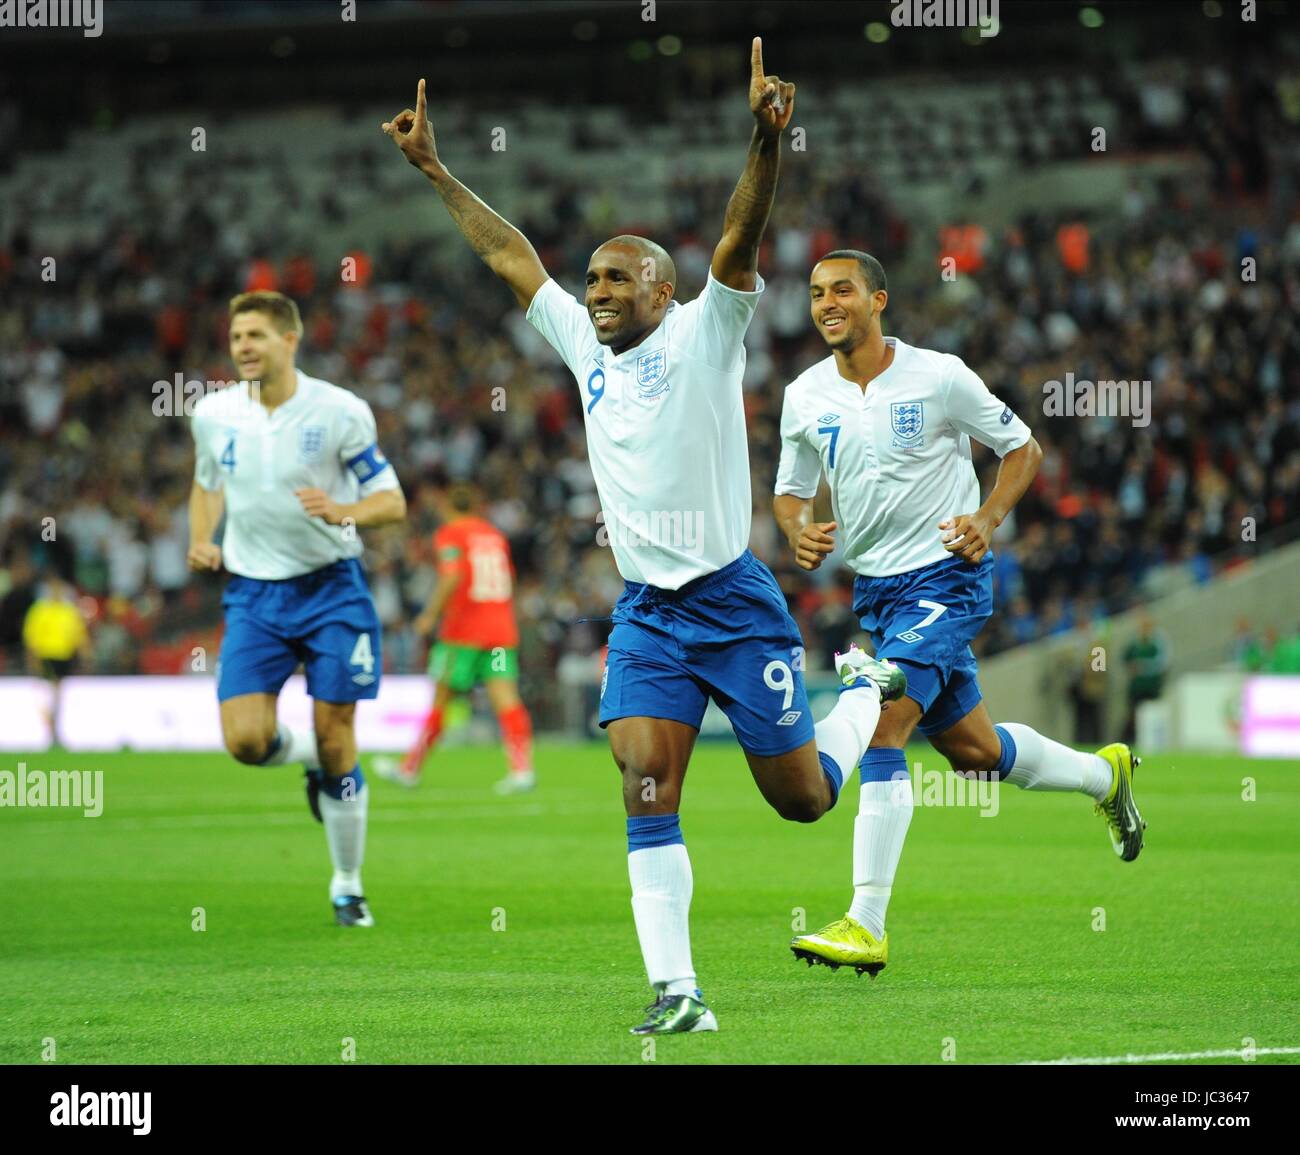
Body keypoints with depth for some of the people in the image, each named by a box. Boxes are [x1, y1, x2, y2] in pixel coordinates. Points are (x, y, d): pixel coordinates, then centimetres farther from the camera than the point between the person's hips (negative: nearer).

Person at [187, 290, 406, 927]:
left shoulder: (340, 411, -10)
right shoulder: (215, 413, 1)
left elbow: (391, 501, -6)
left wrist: (341, 511, -26)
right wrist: (201, 539, 4)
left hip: (330, 587, -3)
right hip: (253, 593, 3)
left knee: (335, 739, -2)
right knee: (246, 741, -13)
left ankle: (347, 885, 15)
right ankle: (307, 754, 25)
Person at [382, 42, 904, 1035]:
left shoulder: (703, 336, -5)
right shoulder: (587, 348, 9)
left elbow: (739, 243, -21)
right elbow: (511, 254, 16)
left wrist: (767, 140, -37)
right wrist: (434, 171, 17)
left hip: (734, 602, -4)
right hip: (646, 611, 4)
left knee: (803, 798, 5)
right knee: (646, 792, -12)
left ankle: (870, 691, 37)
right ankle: (676, 991, -12)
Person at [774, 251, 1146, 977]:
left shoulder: (938, 377, -10)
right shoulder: (805, 397, 1)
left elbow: (1022, 448, 1)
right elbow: (792, 491, 14)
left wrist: (988, 518, -15)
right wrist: (799, 531, -9)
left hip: (944, 579, -6)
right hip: (875, 588, 6)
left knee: (882, 727, -22)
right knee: (972, 749, 16)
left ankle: (867, 925, -23)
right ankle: (1103, 775, 46)